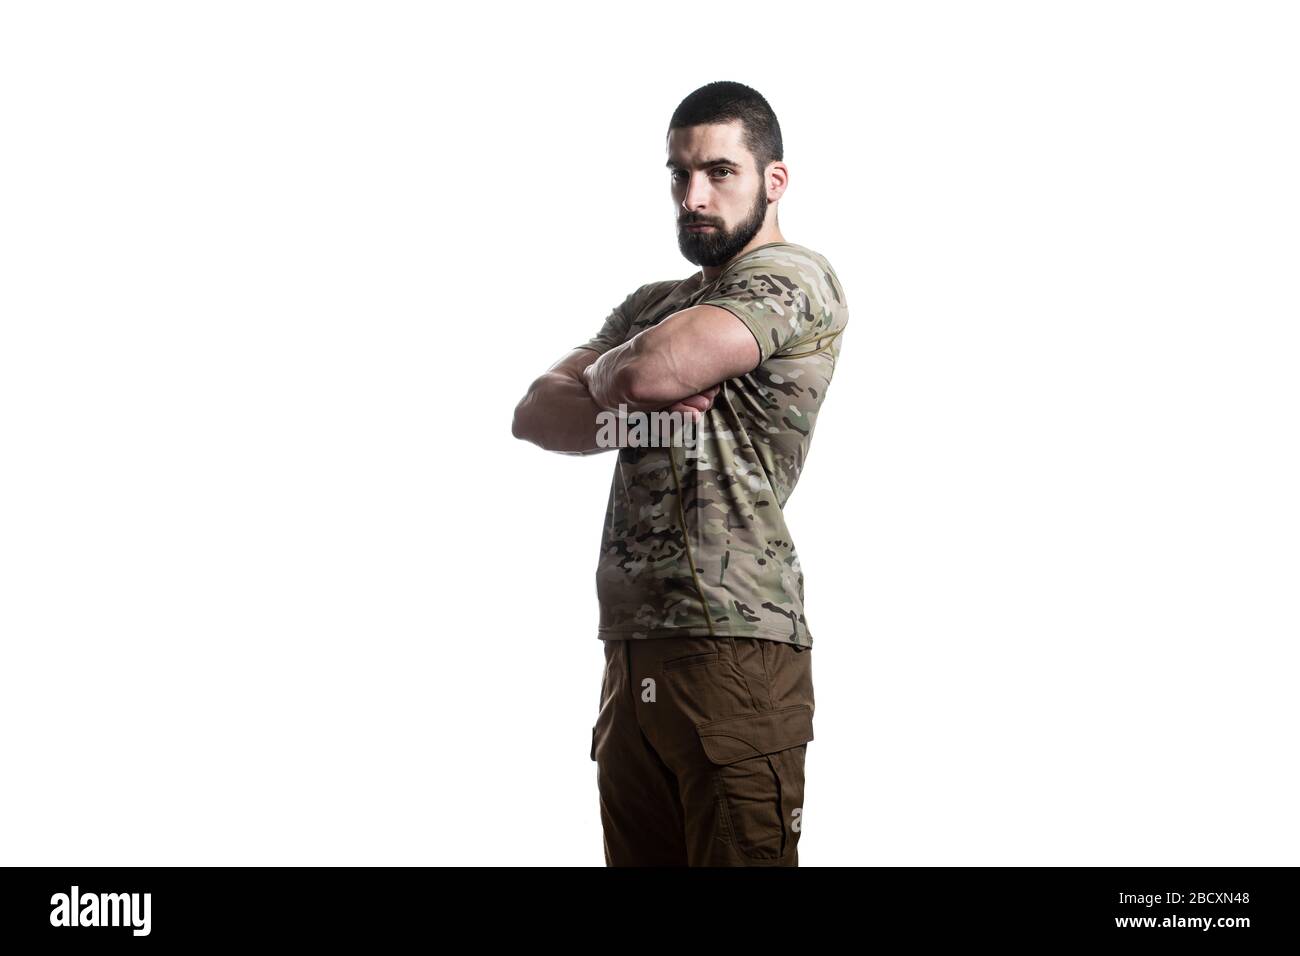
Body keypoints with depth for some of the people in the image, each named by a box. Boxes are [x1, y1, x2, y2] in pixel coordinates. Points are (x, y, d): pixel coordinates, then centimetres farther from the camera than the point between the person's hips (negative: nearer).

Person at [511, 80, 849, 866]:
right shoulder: (653, 304, 22)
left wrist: (608, 374, 5)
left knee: (736, 856, -5)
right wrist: (629, 407, -7)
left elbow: (650, 365, -19)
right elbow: (536, 414, 13)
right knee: (637, 857, 9)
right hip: (632, 653, 8)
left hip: (734, 653, -7)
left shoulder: (792, 279, -4)